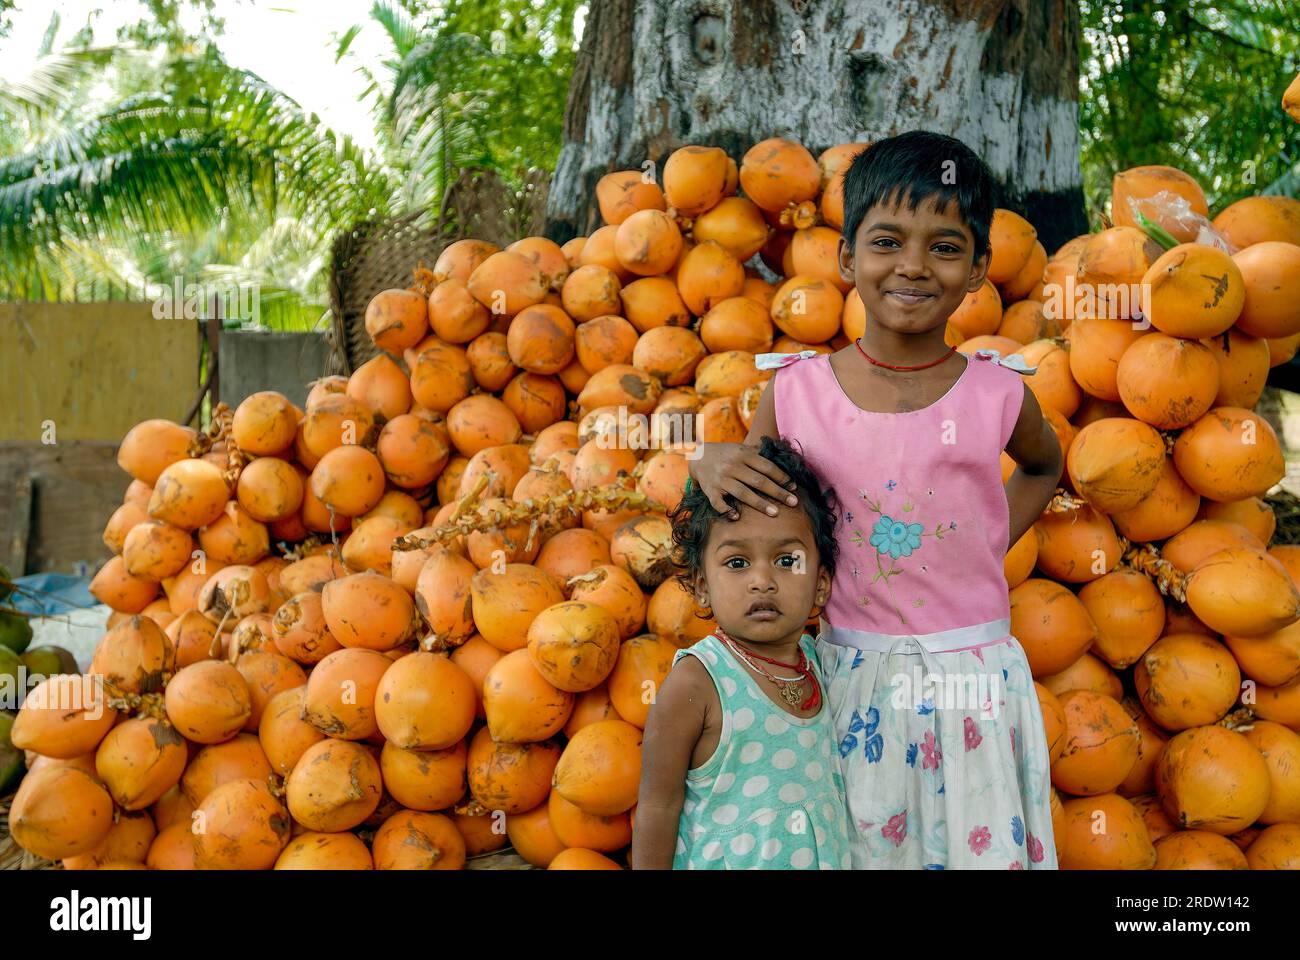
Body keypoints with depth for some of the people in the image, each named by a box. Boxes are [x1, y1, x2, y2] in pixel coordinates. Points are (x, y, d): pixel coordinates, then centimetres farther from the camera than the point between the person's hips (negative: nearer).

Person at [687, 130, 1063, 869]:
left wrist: (992, 545, 2)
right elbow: (744, 519, 7)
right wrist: (712, 465, -14)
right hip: (849, 679, 0)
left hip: (970, 681, 0)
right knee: (852, 849, 13)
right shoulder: (796, 391, -7)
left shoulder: (997, 394, -7)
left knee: (980, 846, 11)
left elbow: (1044, 466, 17)